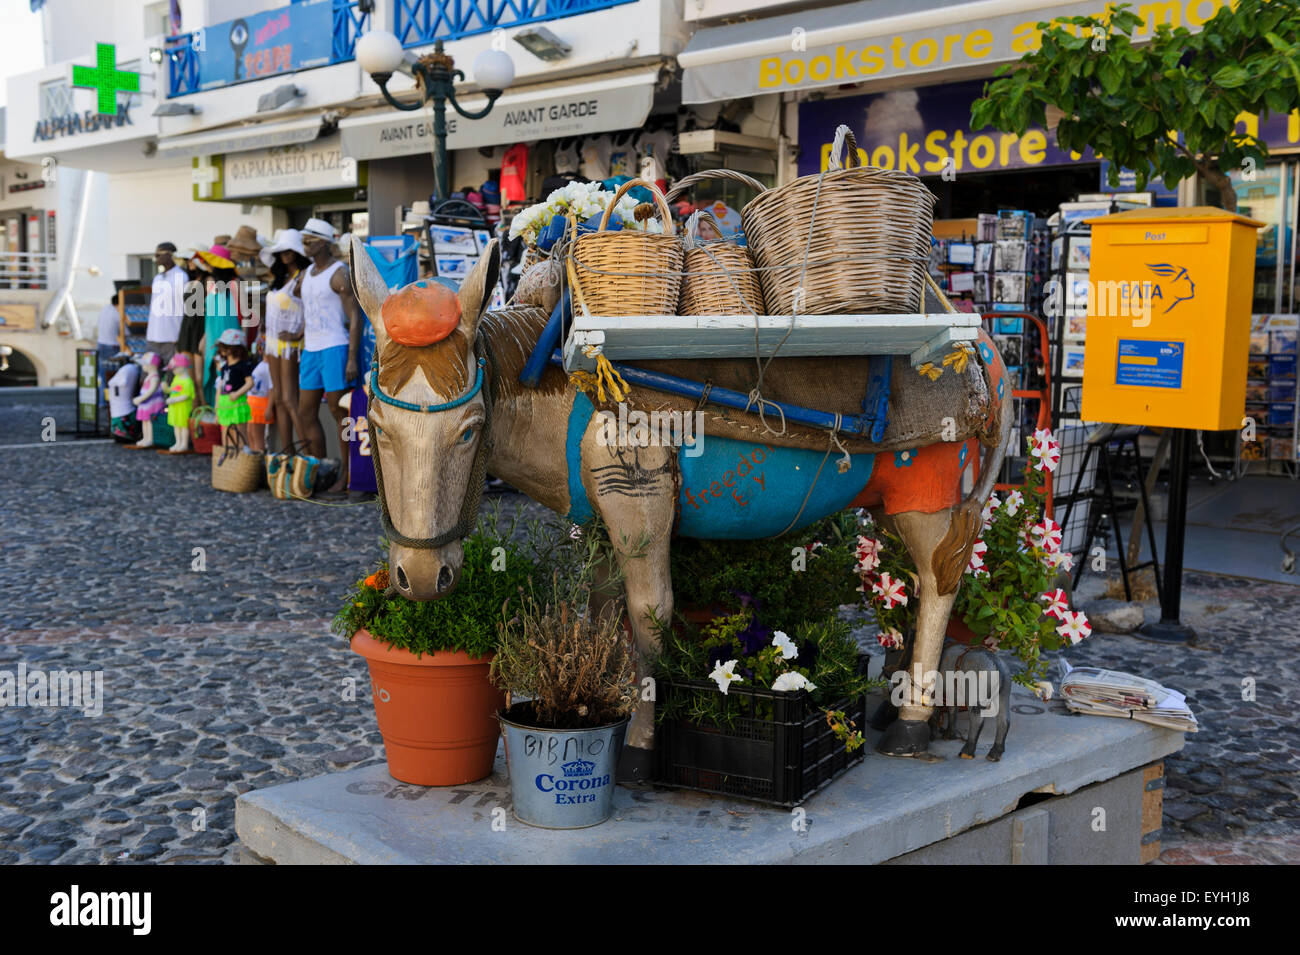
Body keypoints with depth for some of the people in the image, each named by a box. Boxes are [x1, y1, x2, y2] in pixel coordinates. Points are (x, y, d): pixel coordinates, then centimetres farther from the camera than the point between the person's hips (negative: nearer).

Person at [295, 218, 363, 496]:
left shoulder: (340, 274, -8)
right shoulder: (305, 275, 16)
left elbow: (355, 317, -12)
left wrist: (352, 358, -18)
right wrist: (303, 353, 18)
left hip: (335, 348, -8)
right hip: (311, 351, 8)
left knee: (340, 412, -4)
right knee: (306, 413, 7)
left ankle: (346, 476, 2)